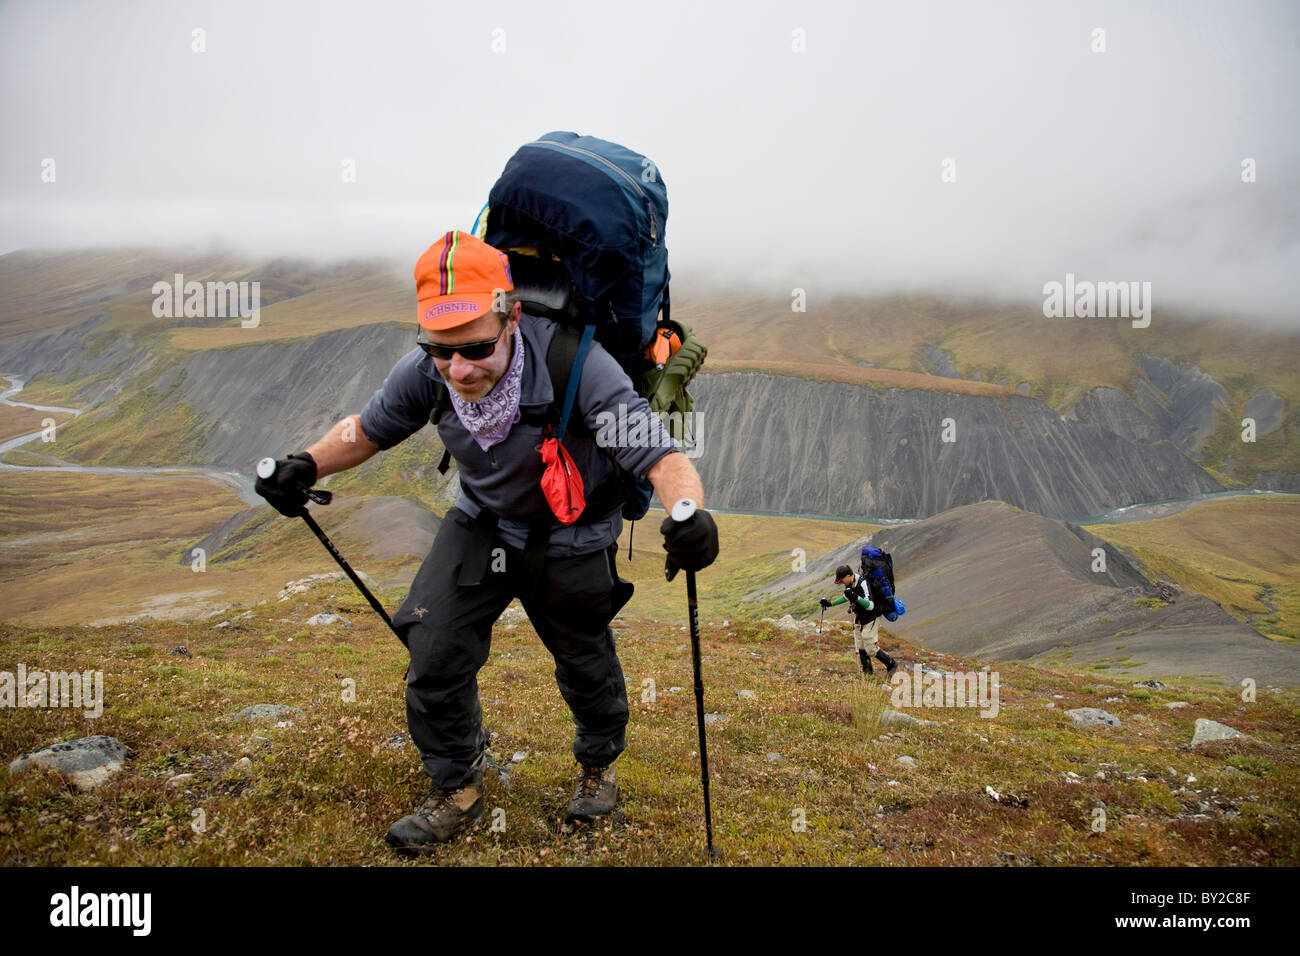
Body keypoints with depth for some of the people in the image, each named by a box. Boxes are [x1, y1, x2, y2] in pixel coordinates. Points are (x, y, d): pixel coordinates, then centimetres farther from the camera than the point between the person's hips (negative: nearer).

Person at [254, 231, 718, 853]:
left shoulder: (574, 364, -37)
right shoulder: (424, 373, -23)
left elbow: (660, 454, -40)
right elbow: (370, 428, -1)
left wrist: (689, 515, -61)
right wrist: (308, 465, -19)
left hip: (570, 537, -3)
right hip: (482, 523, 3)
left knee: (584, 661, 16)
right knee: (433, 652, -3)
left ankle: (599, 762, 48)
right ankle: (457, 790, 23)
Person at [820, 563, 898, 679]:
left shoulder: (863, 583, -28)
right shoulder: (850, 583, -1)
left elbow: (870, 606, -34)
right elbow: (846, 597, 21)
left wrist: (856, 597, -48)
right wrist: (830, 604, 16)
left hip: (871, 619, -8)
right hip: (859, 618, 8)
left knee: (871, 648, -8)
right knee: (860, 648, 10)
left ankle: (891, 664, 10)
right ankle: (866, 673, 21)